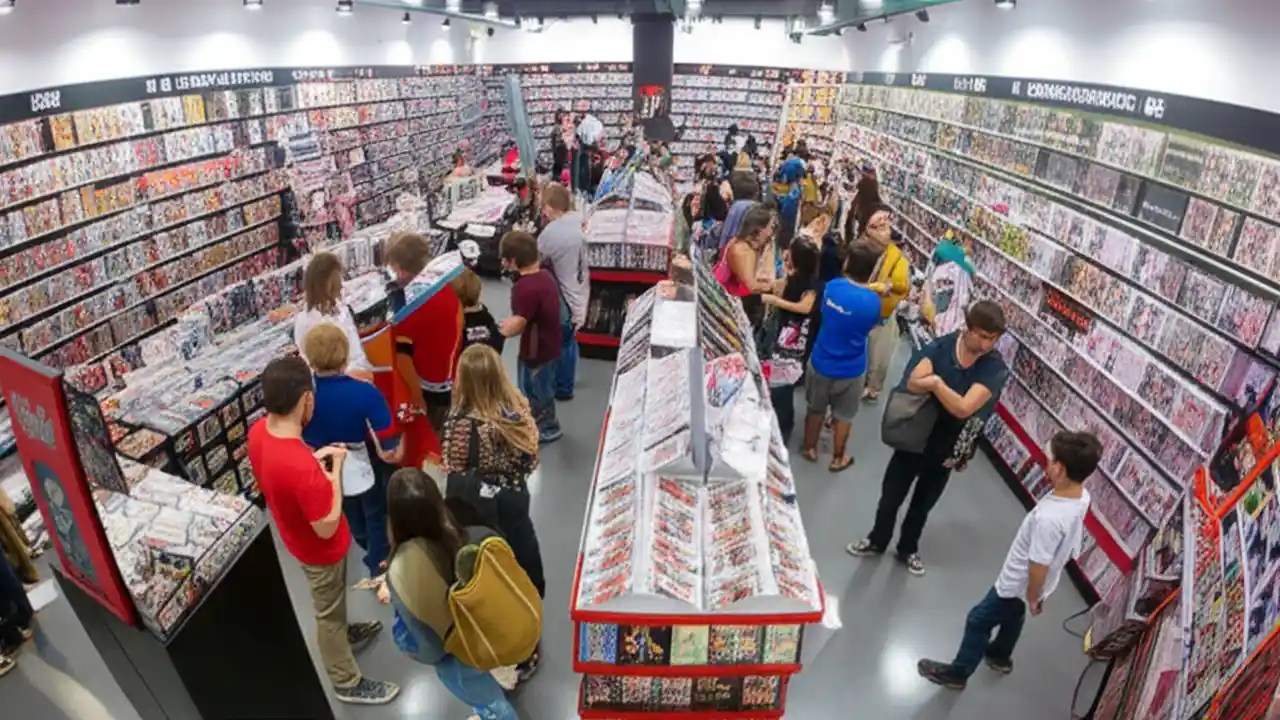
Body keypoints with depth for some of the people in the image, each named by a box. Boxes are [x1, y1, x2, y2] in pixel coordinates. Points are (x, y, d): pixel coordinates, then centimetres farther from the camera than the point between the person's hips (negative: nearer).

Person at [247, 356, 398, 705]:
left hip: (296, 535, 8)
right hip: (321, 551, -7)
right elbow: (327, 528, -29)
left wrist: (315, 459, -7)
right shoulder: (301, 467, -43)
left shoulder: (259, 431, -17)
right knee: (329, 612, 17)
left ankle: (343, 632, 61)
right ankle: (347, 682, 40)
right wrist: (334, 469, -23)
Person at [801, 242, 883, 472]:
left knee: (815, 409, 24)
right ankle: (837, 459, 38)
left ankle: (809, 448, 43)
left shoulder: (832, 286, -15)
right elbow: (869, 326, -2)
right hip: (850, 370, -2)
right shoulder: (873, 301, -21)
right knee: (843, 416, 20)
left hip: (820, 363, 2)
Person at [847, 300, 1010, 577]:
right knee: (891, 495, 15)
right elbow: (912, 383, -26)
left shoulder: (995, 368, -19)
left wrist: (936, 382, -28)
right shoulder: (941, 346, -15)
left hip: (947, 446, 0)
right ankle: (877, 541, 40)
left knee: (923, 502, 21)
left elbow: (964, 408, -29)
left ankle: (908, 548, 44)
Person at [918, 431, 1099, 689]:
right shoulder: (1081, 495, -14)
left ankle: (957, 673, 32)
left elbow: (1039, 566, -27)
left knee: (978, 621, 12)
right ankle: (999, 656, 59)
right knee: (1012, 616, 33)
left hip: (1019, 583, -8)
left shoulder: (1049, 518, -42)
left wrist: (1032, 597, -14)